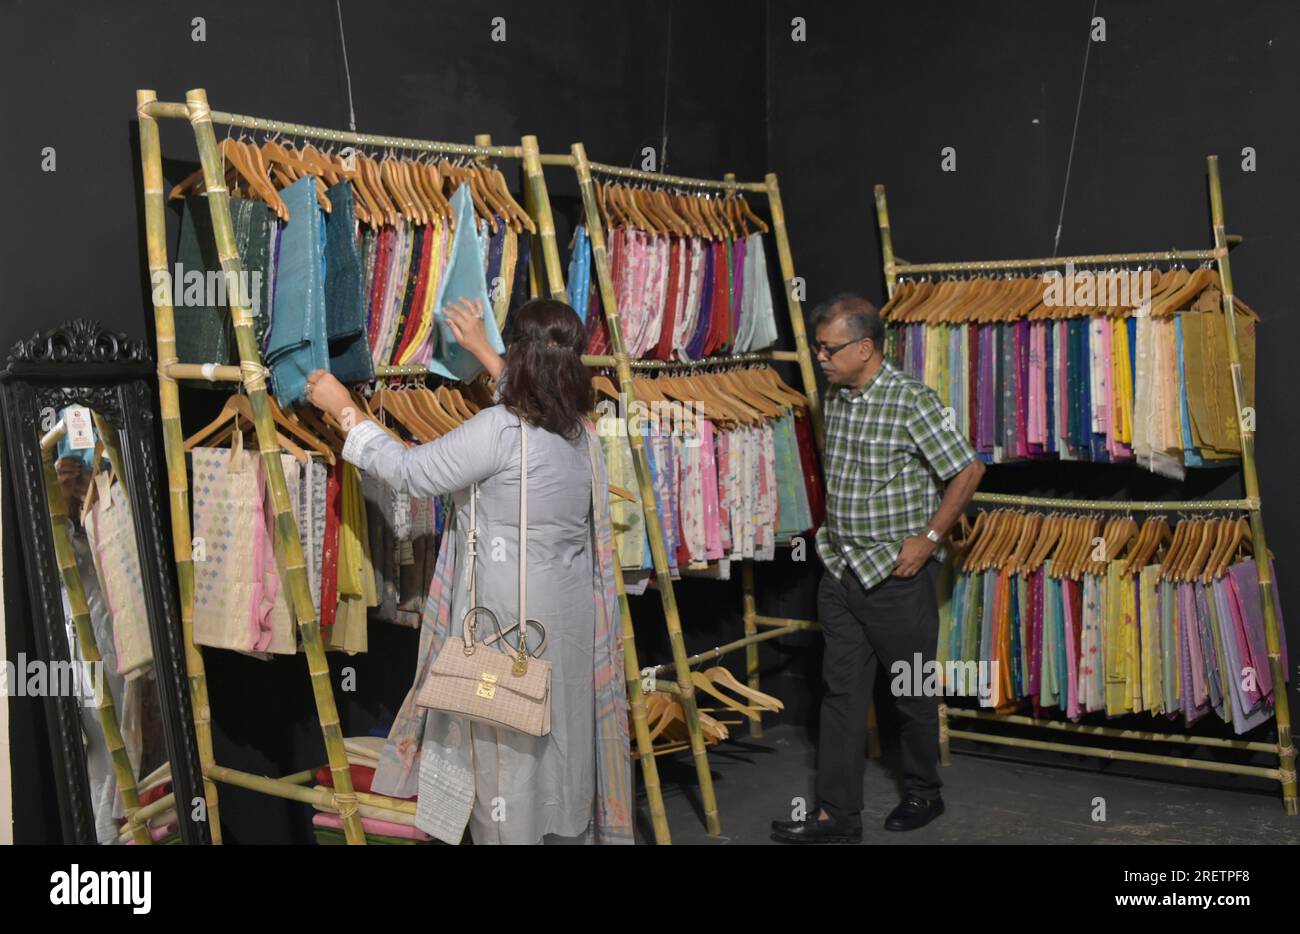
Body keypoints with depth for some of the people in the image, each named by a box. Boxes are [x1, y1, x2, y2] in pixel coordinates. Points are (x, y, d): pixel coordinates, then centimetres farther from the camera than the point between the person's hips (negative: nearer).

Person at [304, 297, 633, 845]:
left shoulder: (498, 430, -21)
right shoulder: (579, 429, 2)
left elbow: (409, 472, -15)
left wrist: (343, 410, -4)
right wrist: (482, 351, 33)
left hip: (510, 623, -7)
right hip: (569, 619, 7)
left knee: (508, 753, 7)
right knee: (562, 742, 19)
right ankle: (572, 832, 32)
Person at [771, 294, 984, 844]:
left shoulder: (911, 401, -17)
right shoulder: (835, 398, 6)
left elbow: (968, 471, -15)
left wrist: (928, 538, -16)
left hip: (897, 575, -7)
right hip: (840, 572, 7)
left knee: (913, 692, 10)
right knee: (842, 692, 6)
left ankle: (923, 794, 30)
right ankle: (837, 815, 10)